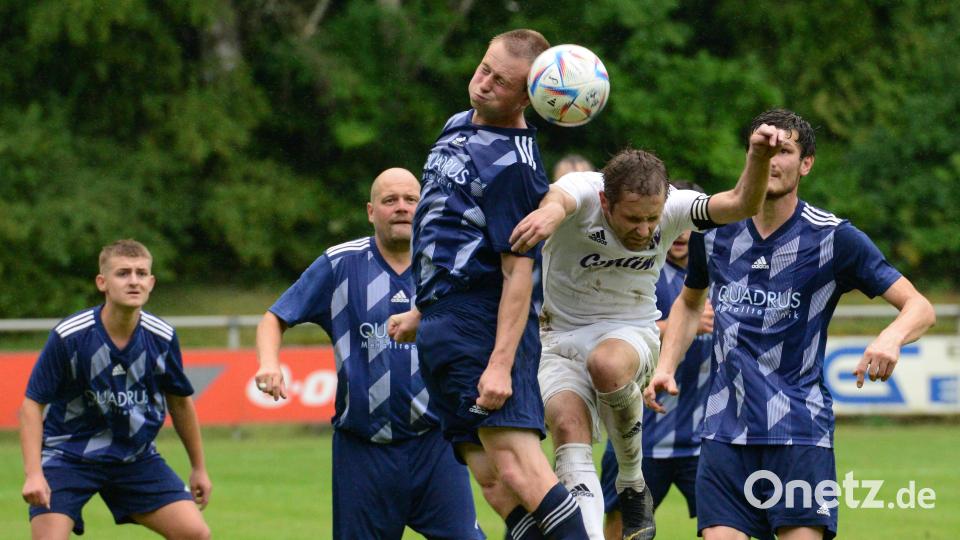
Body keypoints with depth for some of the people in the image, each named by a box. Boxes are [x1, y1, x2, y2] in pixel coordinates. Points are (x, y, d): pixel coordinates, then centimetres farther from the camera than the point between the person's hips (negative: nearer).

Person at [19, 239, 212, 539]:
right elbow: (32, 405, -13)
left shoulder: (162, 337, -8)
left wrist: (198, 467, 16)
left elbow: (180, 401, 9)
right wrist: (34, 474, -23)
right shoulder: (69, 337, -19)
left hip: (136, 456, 4)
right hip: (67, 455, -4)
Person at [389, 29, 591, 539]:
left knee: (517, 468, -21)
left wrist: (501, 362, -23)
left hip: (485, 325, -9)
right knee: (494, 483, 1)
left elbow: (518, 270, -17)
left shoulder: (513, 163, -13)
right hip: (441, 326, 9)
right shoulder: (458, 128, 16)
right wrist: (421, 312, 30)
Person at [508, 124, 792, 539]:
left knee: (607, 364, -34)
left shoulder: (672, 207, -13)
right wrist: (549, 212, -72)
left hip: (632, 333, 0)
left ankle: (633, 485, -14)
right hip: (561, 333, 0)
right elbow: (560, 198, -46)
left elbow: (741, 204, -24)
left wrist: (759, 157, -45)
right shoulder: (584, 192, -22)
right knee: (568, 431, -22)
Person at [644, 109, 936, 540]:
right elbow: (688, 302, 27)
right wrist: (666, 368, 12)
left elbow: (919, 307, -8)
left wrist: (891, 338, -30)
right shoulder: (715, 232, 7)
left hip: (800, 430, -3)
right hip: (725, 430, 3)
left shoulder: (834, 238, -6)